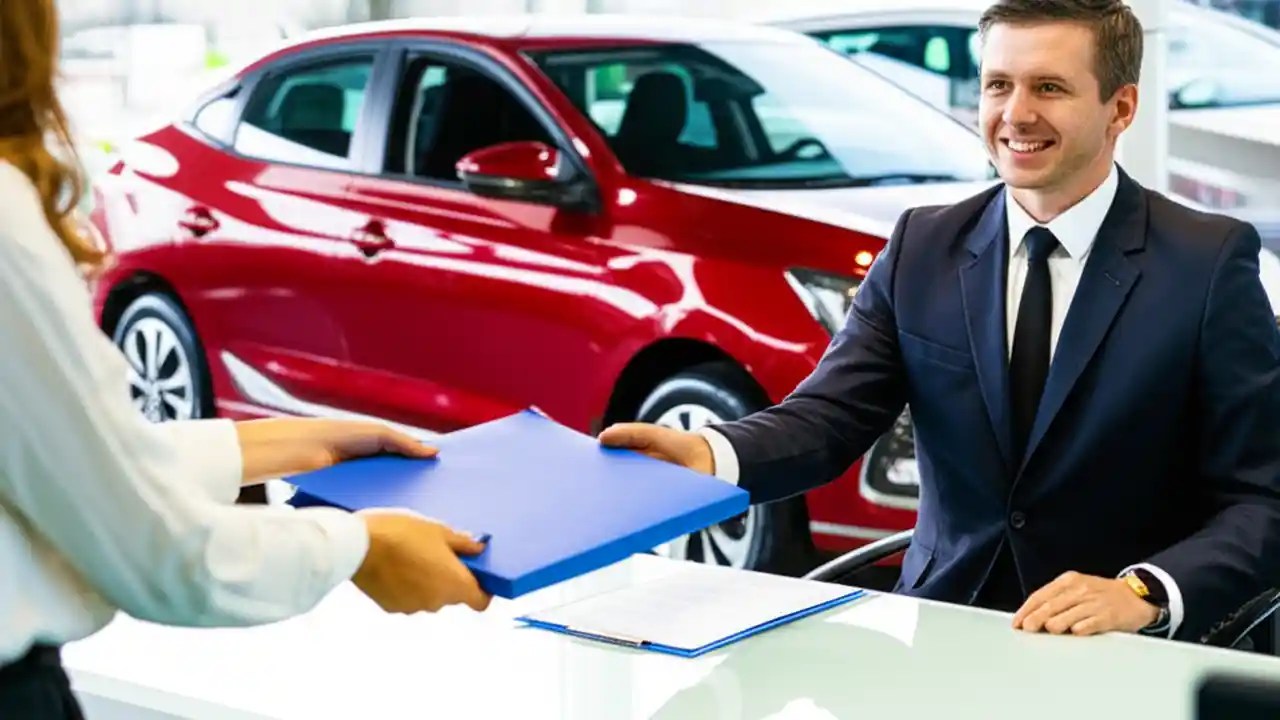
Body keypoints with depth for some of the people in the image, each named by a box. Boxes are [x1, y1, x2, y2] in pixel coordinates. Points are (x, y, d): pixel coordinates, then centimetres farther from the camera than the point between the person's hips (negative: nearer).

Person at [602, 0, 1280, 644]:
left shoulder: (1210, 263, -6)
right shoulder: (922, 247, 5)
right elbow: (830, 413, -4)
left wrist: (1146, 592, -25)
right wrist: (709, 453, -25)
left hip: (1121, 657, -1)